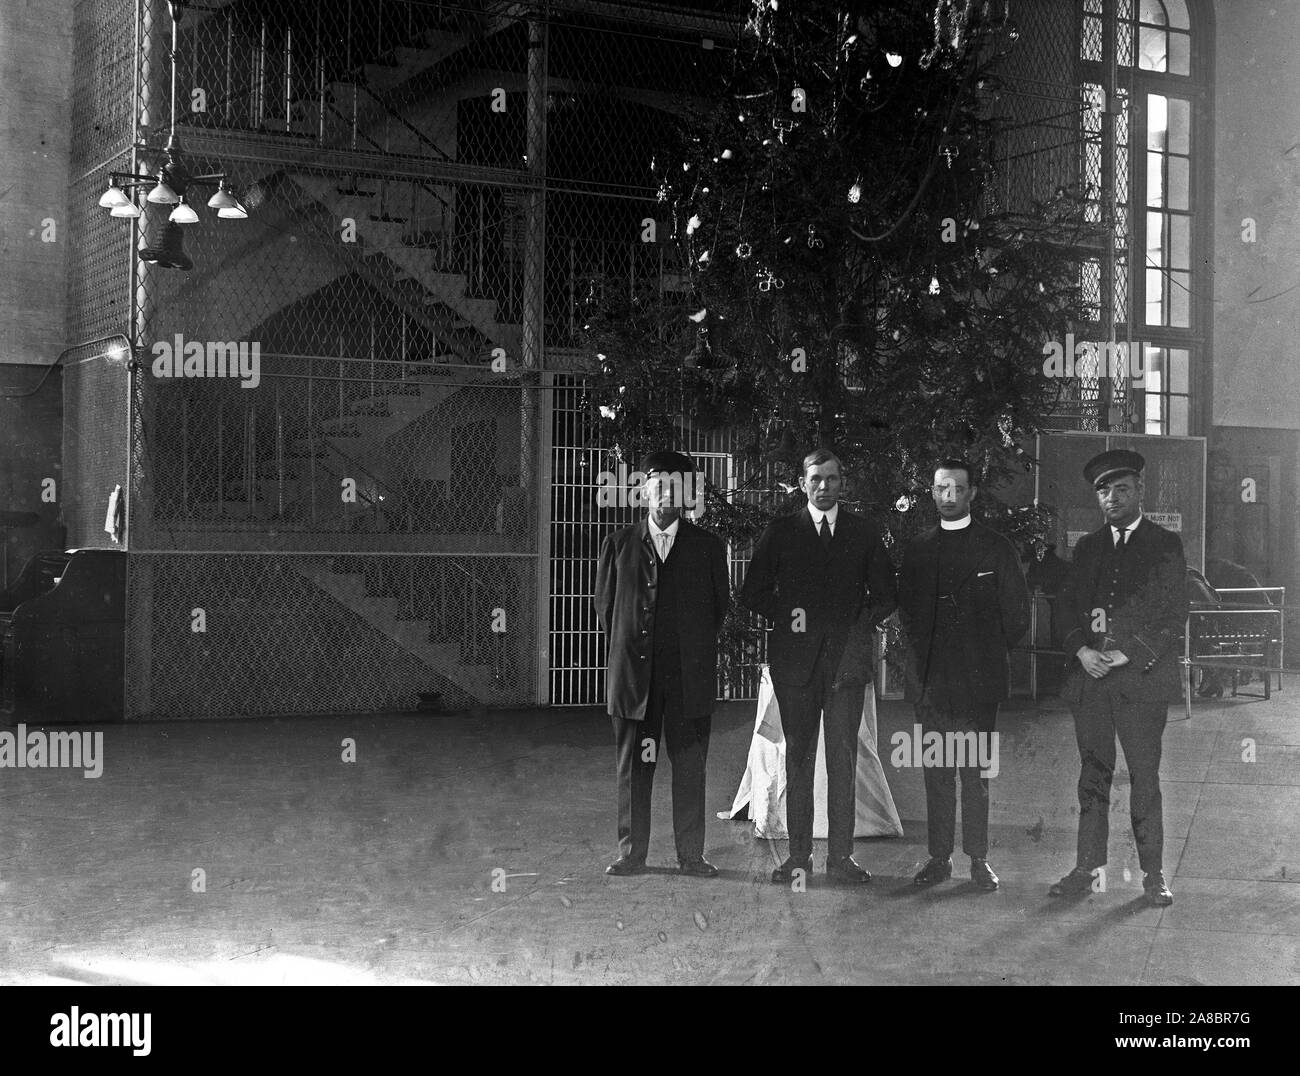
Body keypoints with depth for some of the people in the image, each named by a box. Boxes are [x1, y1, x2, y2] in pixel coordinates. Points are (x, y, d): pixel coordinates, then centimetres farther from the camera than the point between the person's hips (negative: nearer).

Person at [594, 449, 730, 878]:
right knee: (633, 766, 4)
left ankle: (691, 855, 10)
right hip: (633, 675, 0)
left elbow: (720, 606, 11)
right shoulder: (618, 545, 8)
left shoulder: (708, 547, 7)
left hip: (690, 676, 0)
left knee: (690, 767, 2)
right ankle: (631, 853, 13)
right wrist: (627, 648, 8)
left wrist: (694, 648, 9)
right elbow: (605, 605, 12)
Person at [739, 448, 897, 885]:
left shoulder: (864, 532, 11)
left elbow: (885, 595, 14)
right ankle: (798, 854, 8)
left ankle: (840, 856, 3)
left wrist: (861, 625, 1)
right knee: (797, 759, 3)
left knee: (843, 759, -1)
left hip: (847, 658, 0)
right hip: (795, 659, 0)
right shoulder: (779, 533, 8)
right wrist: (785, 617, -2)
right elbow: (753, 593, 9)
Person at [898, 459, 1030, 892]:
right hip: (931, 676, 2)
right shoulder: (917, 549, 11)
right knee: (937, 771, 3)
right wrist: (923, 652, 6)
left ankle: (978, 859, 5)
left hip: (979, 677, -2)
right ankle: (939, 858, 9)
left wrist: (994, 653, 5)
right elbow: (906, 608, 15)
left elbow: (1017, 612, 6)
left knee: (976, 771, -2)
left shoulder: (996, 548, 4)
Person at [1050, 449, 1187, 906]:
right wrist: (1081, 650, -6)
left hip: (1142, 675, -3)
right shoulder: (1087, 547, 17)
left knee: (1145, 778, -2)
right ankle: (1086, 868, 8)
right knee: (1093, 774, 4)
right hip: (1090, 676, 3)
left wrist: (1128, 654, -11)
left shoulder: (1165, 545, 5)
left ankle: (1153, 874, 5)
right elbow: (1067, 605, 12)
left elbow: (1174, 612, -2)